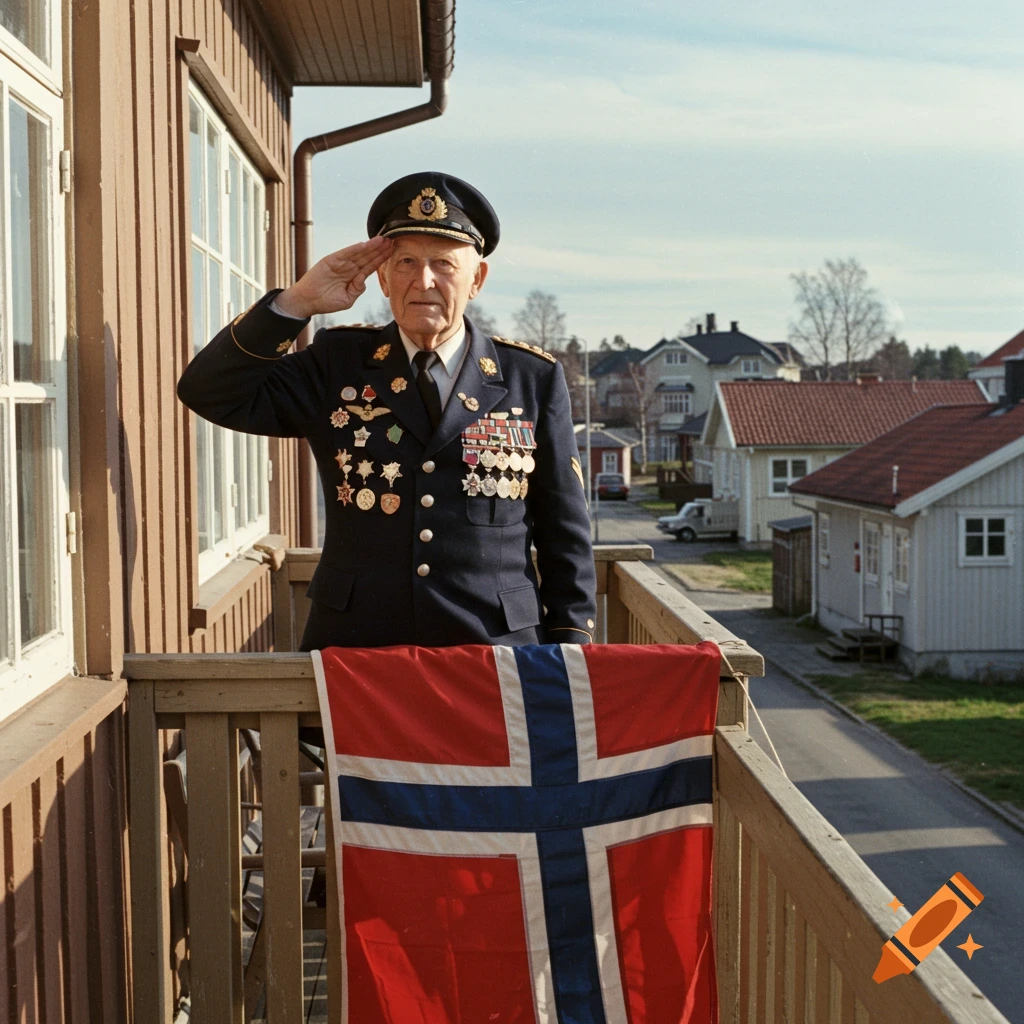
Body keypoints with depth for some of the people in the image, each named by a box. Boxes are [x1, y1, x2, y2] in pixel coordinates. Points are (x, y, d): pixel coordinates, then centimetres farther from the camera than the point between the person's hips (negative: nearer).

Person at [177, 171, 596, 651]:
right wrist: (297, 302, -10)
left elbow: (564, 533, 6)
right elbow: (211, 394, -3)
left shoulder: (533, 379, 4)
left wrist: (570, 649, 2)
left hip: (496, 648, 0)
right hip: (353, 646, 0)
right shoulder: (337, 365, 6)